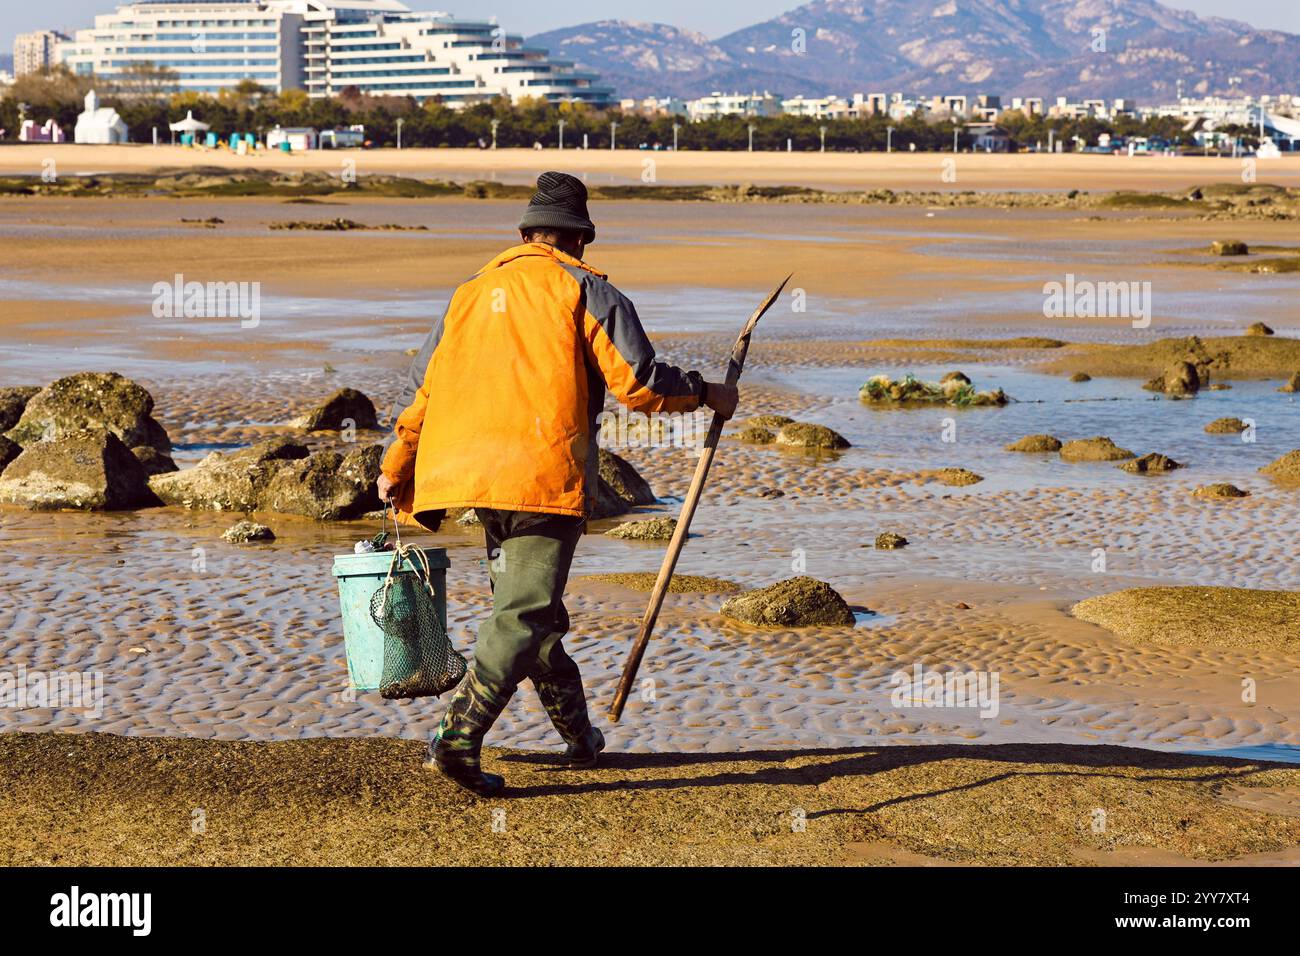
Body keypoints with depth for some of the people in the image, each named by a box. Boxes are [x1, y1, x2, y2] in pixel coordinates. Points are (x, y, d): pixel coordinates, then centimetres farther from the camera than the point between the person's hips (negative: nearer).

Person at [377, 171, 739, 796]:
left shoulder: (474, 292, 20)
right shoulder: (585, 290, 3)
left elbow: (423, 388, 20)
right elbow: (637, 382, -5)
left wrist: (395, 470, 29)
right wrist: (704, 394, 12)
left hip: (470, 465, 7)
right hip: (547, 473, -7)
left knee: (526, 602, 19)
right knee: (525, 614, -10)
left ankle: (579, 734, 30)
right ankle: (459, 738, -23)